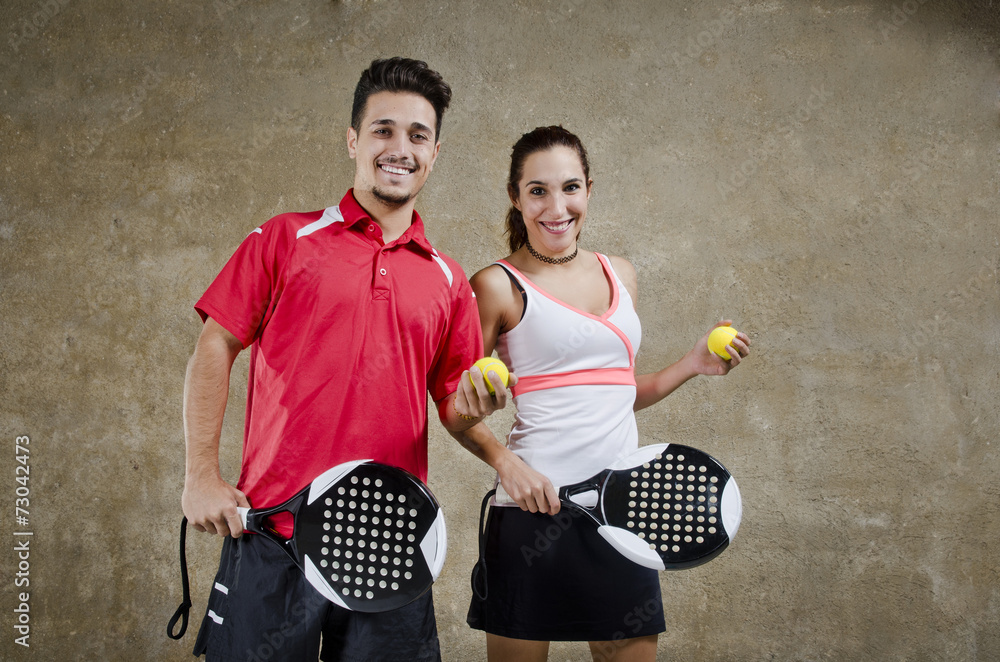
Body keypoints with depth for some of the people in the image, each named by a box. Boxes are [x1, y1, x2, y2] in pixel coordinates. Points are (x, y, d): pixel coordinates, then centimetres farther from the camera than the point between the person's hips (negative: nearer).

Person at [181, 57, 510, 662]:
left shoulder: (448, 280, 10)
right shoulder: (286, 239, 3)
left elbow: (454, 412, 14)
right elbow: (214, 348, 2)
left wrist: (474, 407, -9)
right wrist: (201, 477, -4)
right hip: (275, 527, -2)